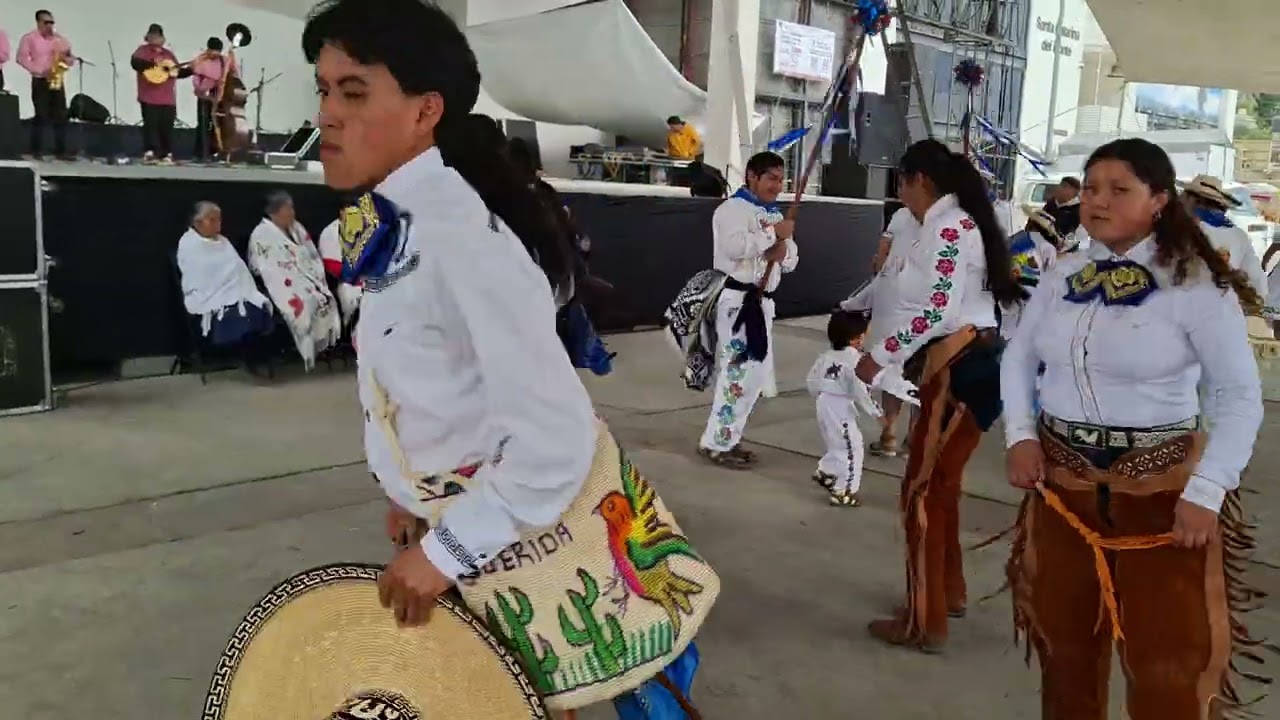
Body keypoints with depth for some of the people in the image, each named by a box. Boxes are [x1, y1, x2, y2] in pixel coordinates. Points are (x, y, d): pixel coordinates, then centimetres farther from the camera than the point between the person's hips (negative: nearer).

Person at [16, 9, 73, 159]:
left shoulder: (60, 39, 14)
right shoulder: (29, 38, 1)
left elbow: (71, 58, 15)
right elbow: (21, 58, -6)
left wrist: (67, 60, -9)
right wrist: (40, 71, -16)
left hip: (57, 81, 4)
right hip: (40, 81, -4)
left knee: (61, 116, -1)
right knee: (41, 116, -7)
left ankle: (60, 151, 2)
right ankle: (36, 151, 0)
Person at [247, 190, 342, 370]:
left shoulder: (297, 228, 16)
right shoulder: (262, 235, -6)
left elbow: (314, 257, 15)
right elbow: (270, 270, -15)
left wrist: (317, 280, -3)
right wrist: (299, 284, -22)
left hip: (307, 279, 6)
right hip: (285, 285, -6)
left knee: (326, 299, -22)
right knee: (304, 302, -33)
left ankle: (323, 347, -17)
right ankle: (307, 353, -25)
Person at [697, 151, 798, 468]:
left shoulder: (774, 214, 19)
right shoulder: (733, 208, -7)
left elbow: (792, 261, 18)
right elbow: (735, 246, -26)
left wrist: (783, 252, -5)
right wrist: (774, 233, -17)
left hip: (762, 301, 9)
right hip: (736, 299, -9)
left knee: (755, 371, 11)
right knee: (738, 370, -12)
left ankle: (728, 438, 22)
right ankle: (715, 442, -4)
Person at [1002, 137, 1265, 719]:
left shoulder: (1195, 283, -12)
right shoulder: (1063, 275, 3)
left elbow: (1241, 397, -11)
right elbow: (1017, 357, 13)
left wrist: (1206, 493, -18)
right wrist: (1020, 435, 0)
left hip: (1161, 485, -4)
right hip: (1062, 479, 5)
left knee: (1170, 662, 7)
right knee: (1065, 644, 18)